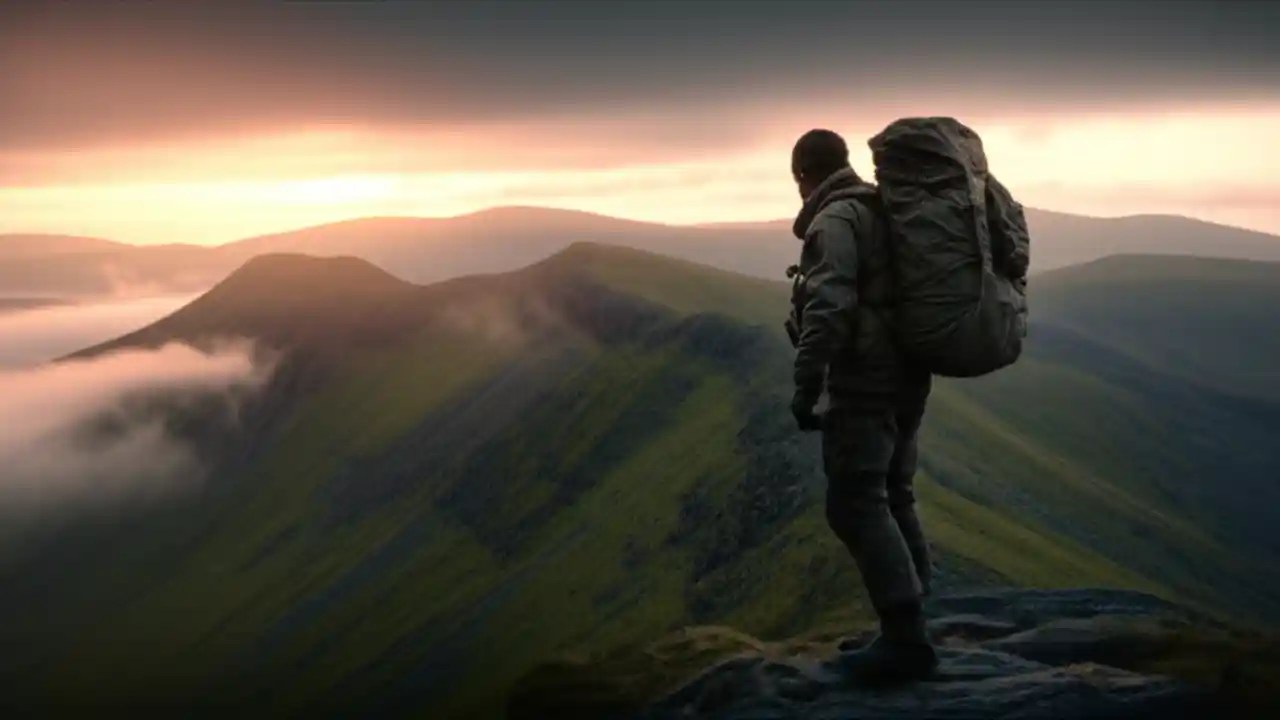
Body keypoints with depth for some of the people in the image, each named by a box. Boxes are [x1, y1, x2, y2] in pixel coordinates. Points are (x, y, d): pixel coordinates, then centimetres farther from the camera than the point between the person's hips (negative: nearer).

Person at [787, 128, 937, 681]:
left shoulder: (835, 220, -12)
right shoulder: (885, 211, 17)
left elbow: (828, 308, -24)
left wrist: (806, 387, -22)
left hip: (865, 380, -10)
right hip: (905, 377, 10)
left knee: (856, 505, -9)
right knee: (890, 496, 15)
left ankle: (906, 639, -13)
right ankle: (906, 629, 18)